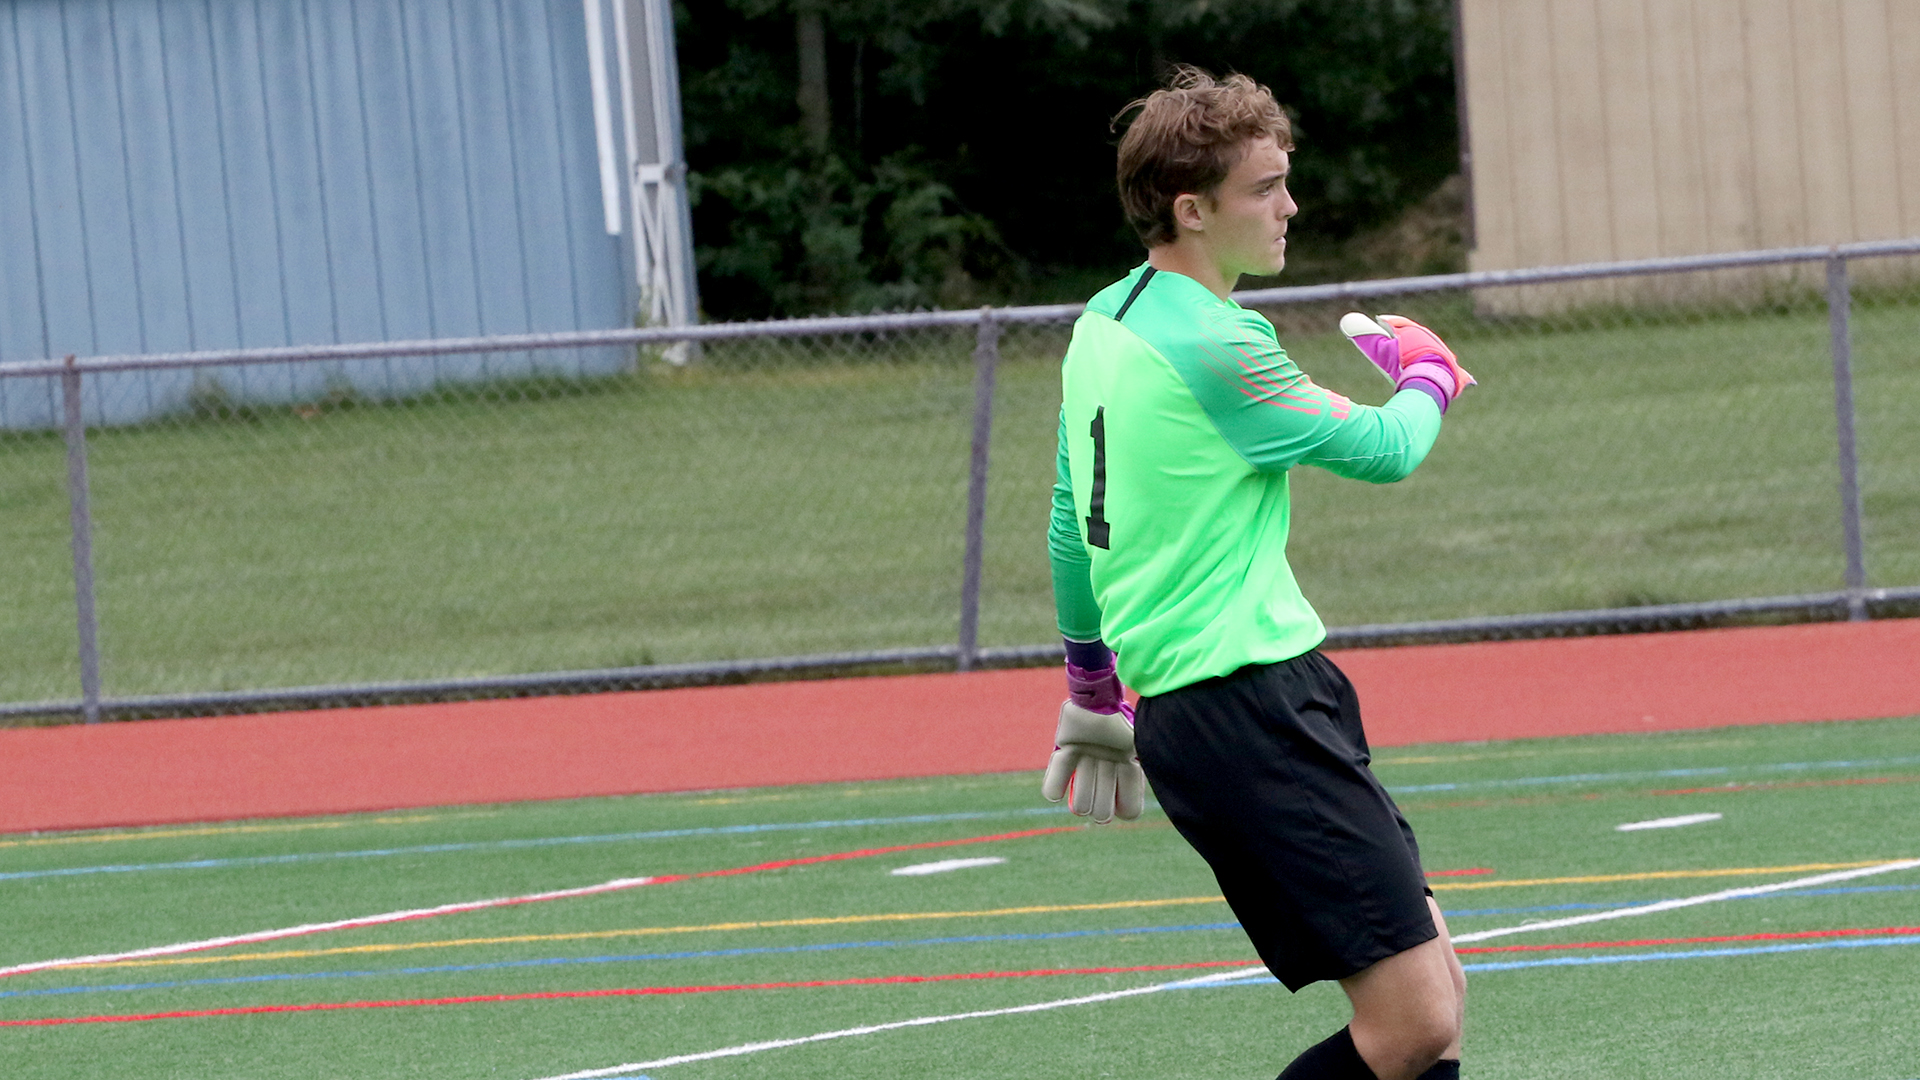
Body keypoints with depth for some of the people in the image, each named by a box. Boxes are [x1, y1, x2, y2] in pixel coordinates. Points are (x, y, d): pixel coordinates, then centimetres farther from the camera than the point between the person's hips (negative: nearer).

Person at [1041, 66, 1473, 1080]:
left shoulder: (1101, 323, 13)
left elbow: (1070, 524, 24)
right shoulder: (1214, 345, -16)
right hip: (1251, 705, -10)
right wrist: (1428, 374, 19)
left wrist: (1092, 689, 36)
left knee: (1433, 993, 10)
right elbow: (1383, 451, -3)